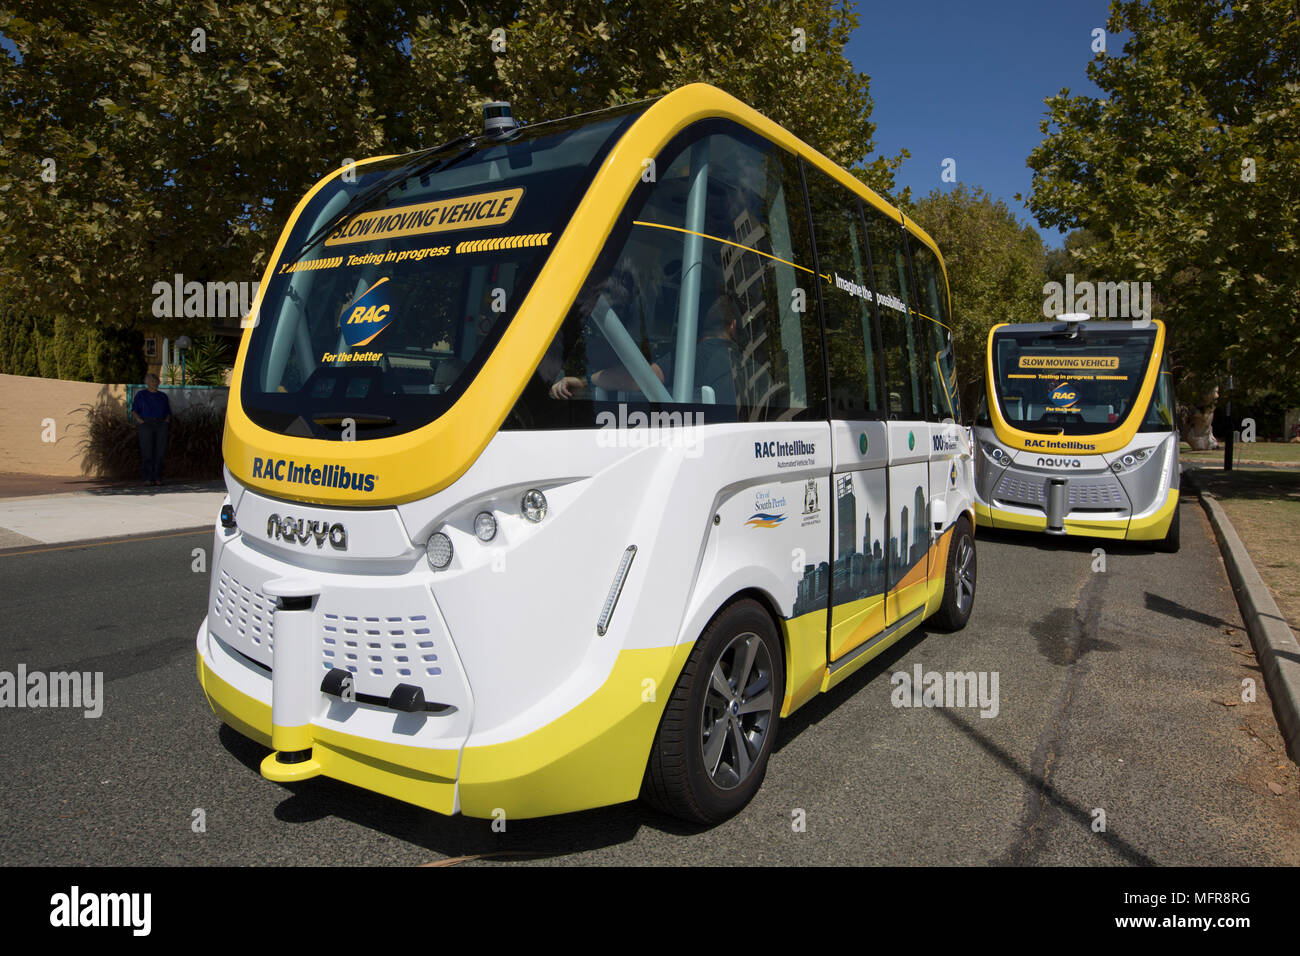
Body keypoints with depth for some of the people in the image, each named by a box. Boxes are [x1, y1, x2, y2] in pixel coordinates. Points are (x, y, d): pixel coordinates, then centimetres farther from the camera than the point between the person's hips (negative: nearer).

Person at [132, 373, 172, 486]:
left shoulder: (163, 396, 17)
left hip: (161, 426, 3)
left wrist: (166, 421, 1)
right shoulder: (140, 395, 8)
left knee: (159, 452, -4)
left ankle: (157, 478, -3)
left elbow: (168, 412, 20)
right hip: (146, 425, -3)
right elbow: (134, 410, 4)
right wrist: (140, 420, -11)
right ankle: (148, 478, -12)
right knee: (147, 452, -10)